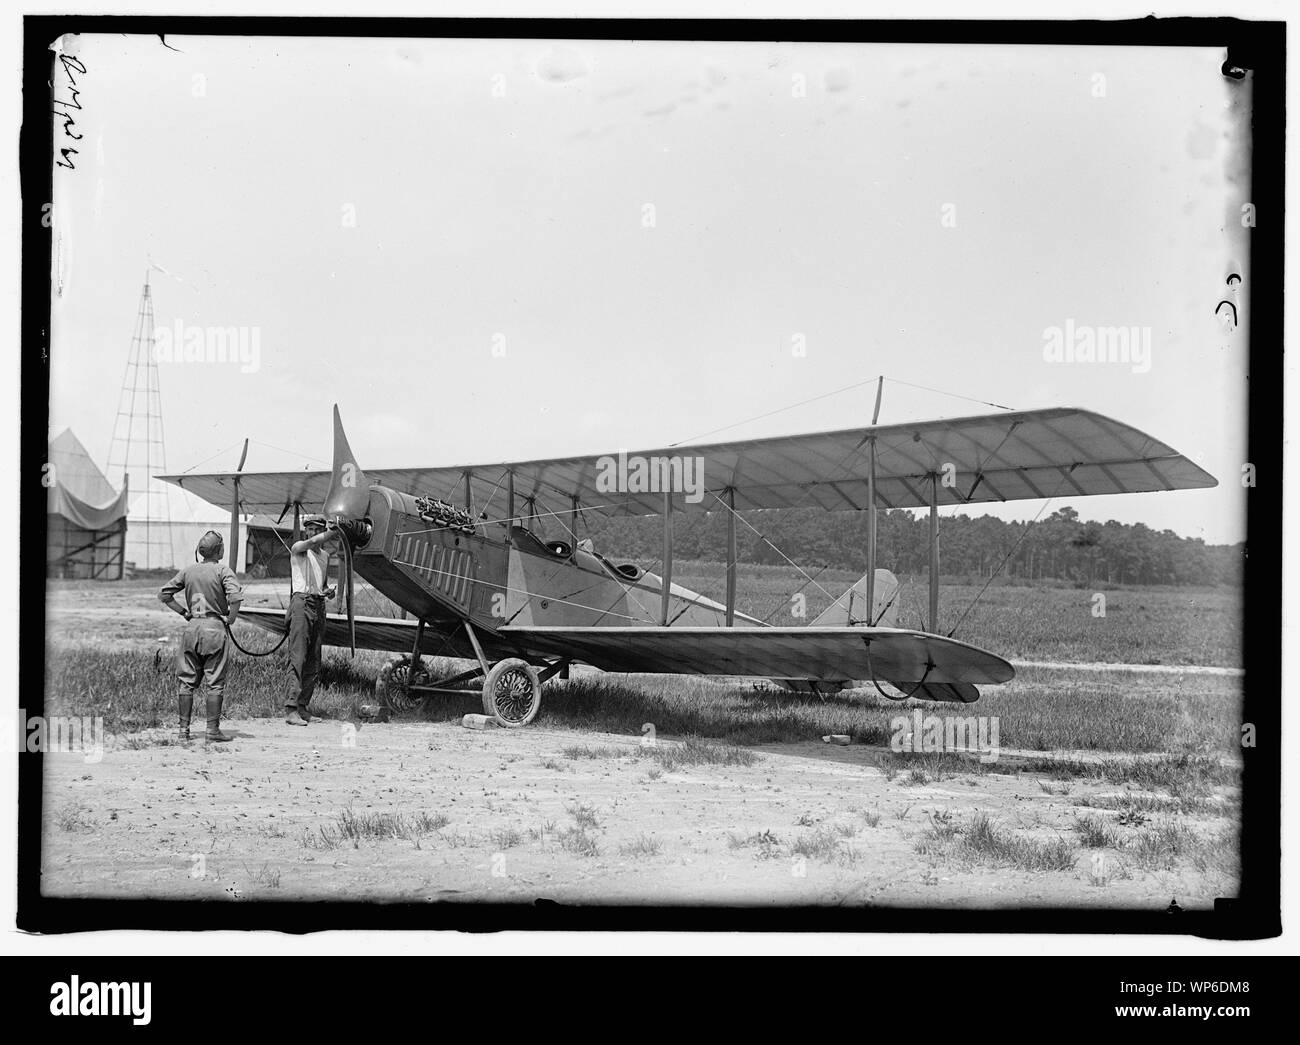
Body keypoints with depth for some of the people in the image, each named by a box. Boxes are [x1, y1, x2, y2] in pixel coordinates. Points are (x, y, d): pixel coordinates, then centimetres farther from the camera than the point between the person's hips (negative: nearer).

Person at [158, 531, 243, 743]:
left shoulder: (187, 571, 7)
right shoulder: (222, 570, -7)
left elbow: (163, 594, 10)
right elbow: (235, 596, -21)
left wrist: (184, 612, 12)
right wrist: (230, 618, -6)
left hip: (192, 628, 4)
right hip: (215, 628, -4)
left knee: (187, 682, 10)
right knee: (215, 683, 2)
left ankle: (184, 730, 10)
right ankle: (212, 731, 1)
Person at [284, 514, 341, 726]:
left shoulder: (325, 555, 20)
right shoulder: (298, 549, 3)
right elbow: (311, 543, -20)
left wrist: (328, 592, 6)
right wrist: (332, 533, -26)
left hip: (319, 605, 7)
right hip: (302, 602, -7)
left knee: (314, 664, 4)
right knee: (298, 659, -14)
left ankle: (303, 707, 9)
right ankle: (291, 709, -17)